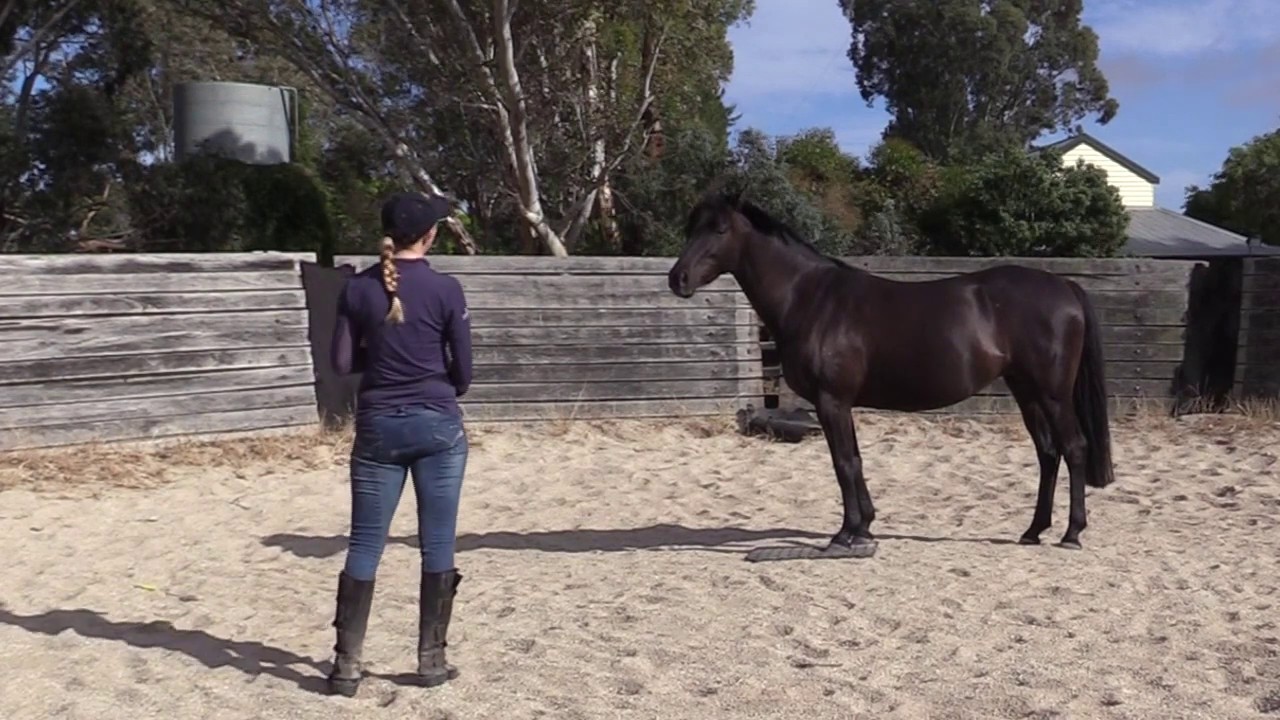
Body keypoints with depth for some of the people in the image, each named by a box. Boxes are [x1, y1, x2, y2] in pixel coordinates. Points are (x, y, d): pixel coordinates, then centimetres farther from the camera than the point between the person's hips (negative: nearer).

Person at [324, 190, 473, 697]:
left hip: (379, 426, 2)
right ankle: (432, 659, 15)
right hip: (438, 425, -2)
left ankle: (346, 664, 11)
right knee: (437, 545, 7)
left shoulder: (357, 288, 0)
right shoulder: (445, 289, -6)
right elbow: (463, 371, -3)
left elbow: (342, 362, 0)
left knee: (364, 546, 8)